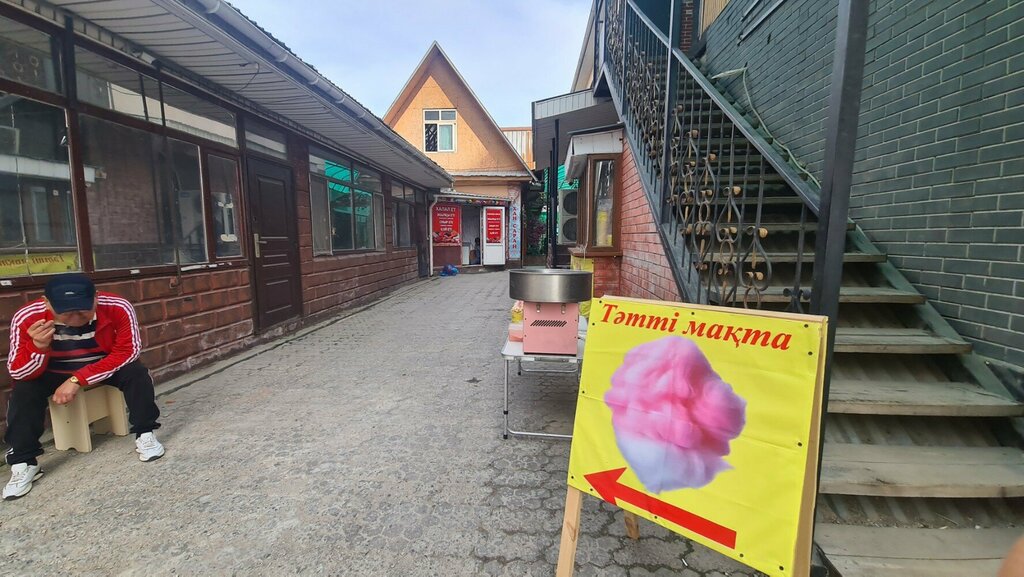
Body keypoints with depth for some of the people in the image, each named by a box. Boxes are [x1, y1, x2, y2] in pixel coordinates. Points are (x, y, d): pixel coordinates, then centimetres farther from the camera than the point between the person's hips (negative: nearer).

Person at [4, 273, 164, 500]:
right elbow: (18, 373, -22)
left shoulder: (118, 308, -32)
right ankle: (23, 464, -8)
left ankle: (144, 435, -14)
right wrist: (39, 347, -42)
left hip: (106, 366, -1)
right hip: (54, 373, 2)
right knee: (24, 389, -24)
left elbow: (127, 352, -26)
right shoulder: (27, 318, -27)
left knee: (136, 373, -28)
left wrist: (78, 380, -31)